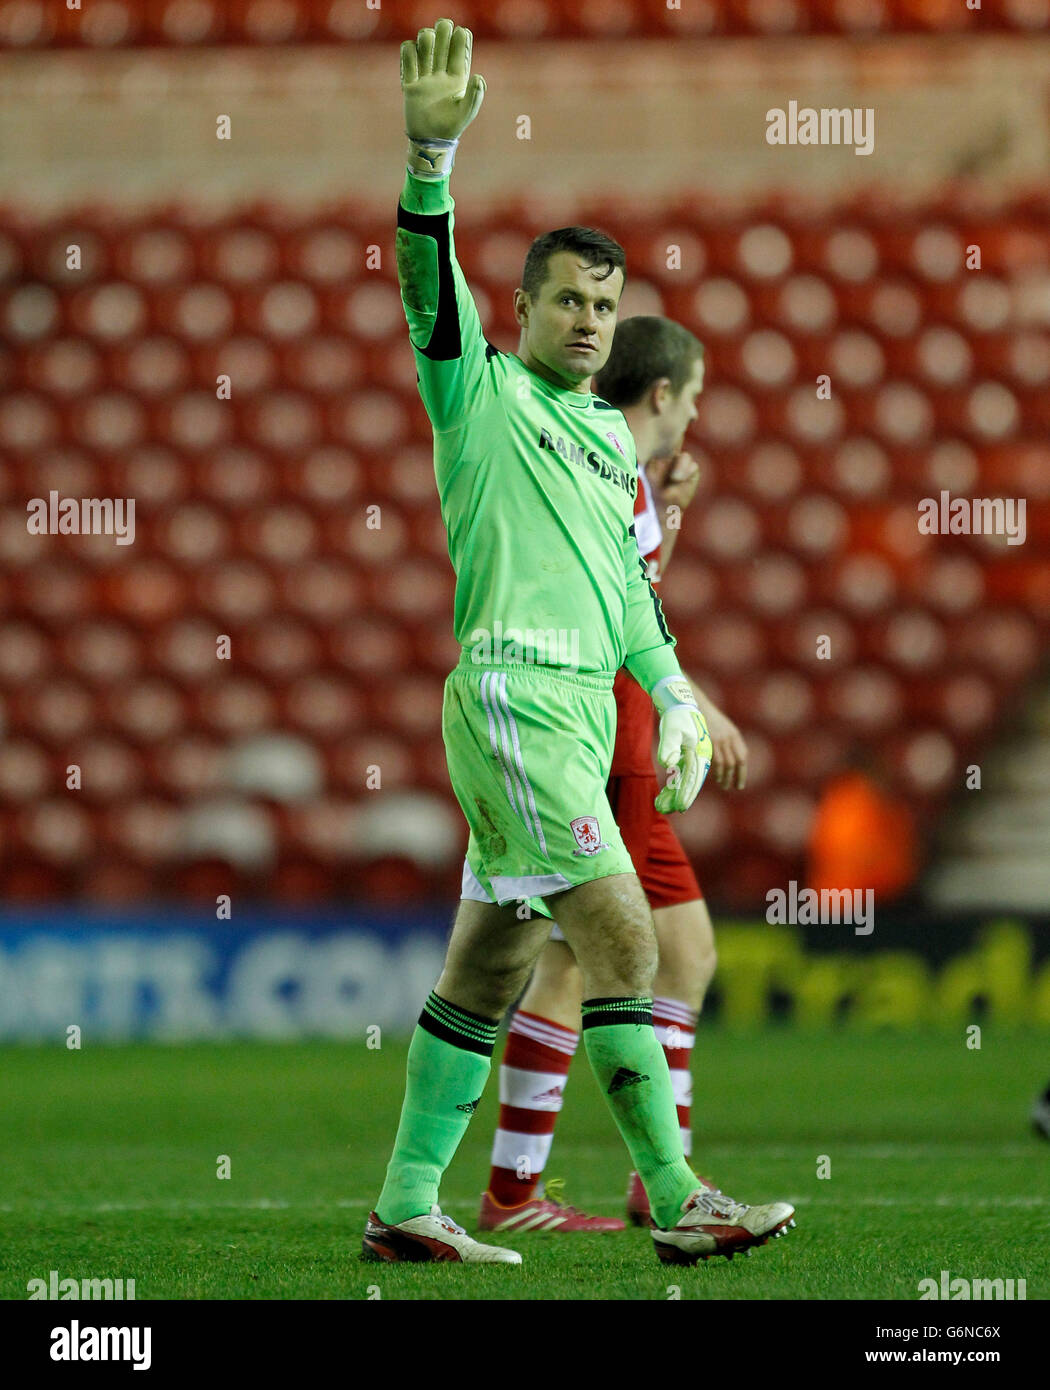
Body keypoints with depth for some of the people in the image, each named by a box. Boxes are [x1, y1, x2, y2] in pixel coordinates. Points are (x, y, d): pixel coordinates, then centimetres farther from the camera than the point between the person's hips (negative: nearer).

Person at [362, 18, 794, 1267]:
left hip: (582, 706, 8)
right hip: (512, 692, -8)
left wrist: (673, 698, 22)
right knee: (621, 933, -14)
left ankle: (405, 1209, 13)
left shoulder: (610, 436, 20)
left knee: (490, 962, 8)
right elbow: (430, 282, -16)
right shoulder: (483, 392, 0)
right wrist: (431, 152, -30)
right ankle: (677, 1202, -16)